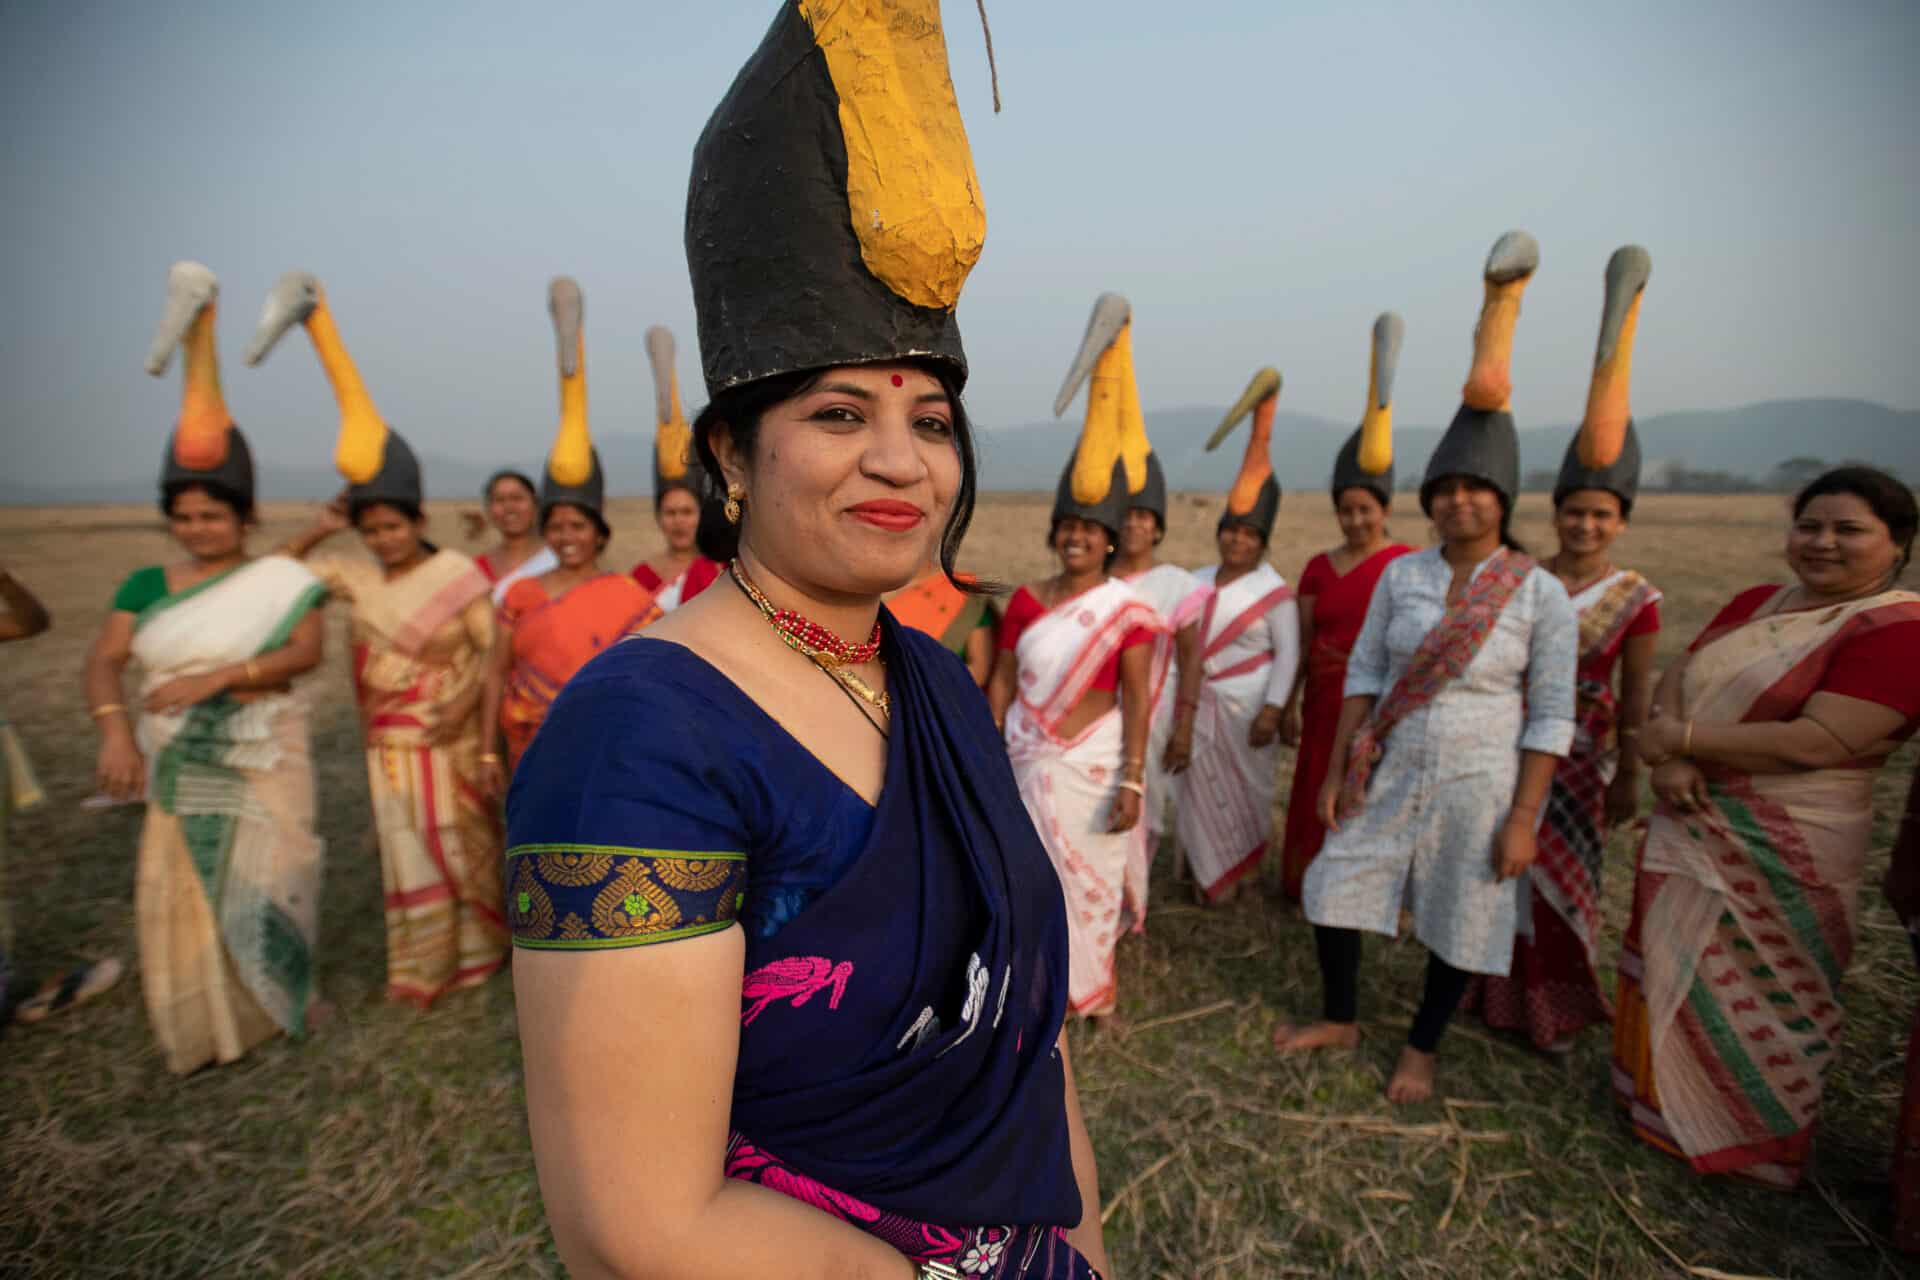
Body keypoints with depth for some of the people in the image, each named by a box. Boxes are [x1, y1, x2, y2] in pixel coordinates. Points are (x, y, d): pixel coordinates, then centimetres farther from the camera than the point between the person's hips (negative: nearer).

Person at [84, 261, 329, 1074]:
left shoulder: (281, 578, -6)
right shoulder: (147, 585, 3)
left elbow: (307, 652, -18)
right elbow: (102, 661, -4)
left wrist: (216, 677, -27)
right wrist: (115, 726, -21)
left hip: (261, 762, -3)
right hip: (178, 765, 3)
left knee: (262, 881, 6)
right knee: (181, 893, 9)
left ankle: (284, 992, 28)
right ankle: (205, 1022, 25)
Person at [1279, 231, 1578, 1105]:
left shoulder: (1540, 594, -9)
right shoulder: (1400, 575, 0)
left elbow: (1550, 718, -8)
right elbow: (1362, 674, 2)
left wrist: (1523, 818, -11)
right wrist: (1336, 772, 0)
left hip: (1477, 786, -3)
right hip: (1389, 772, 3)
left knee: (1459, 921, 11)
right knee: (1334, 888, 9)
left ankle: (1421, 1048, 37)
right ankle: (1341, 1019, 34)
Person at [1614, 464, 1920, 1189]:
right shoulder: (1755, 603, 7)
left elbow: (1814, 743, -25)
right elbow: (1676, 677, 1)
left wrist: (1682, 739, -17)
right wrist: (1667, 759, -17)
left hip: (1782, 852, -6)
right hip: (1690, 824, 7)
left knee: (1753, 992, 10)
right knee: (1675, 965, 19)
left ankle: (1750, 1139, 33)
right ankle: (1658, 1094, 39)